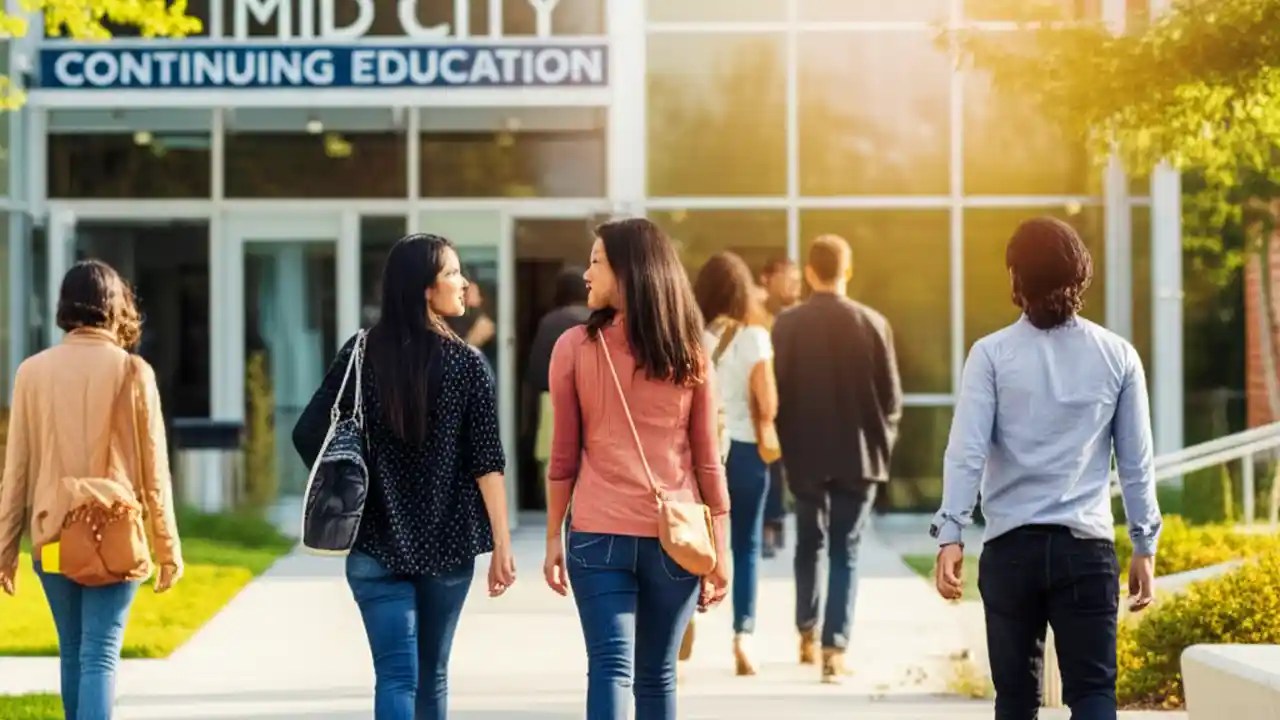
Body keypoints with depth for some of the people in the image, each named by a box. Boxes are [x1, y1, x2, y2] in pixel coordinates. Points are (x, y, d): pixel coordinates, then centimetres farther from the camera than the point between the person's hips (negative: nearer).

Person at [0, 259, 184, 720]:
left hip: (53, 536, 3)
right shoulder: (132, 372, -6)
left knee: (73, 652, 17)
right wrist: (167, 547, 5)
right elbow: (153, 470, -2)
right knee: (100, 656, -6)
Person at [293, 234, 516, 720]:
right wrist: (501, 541, -5)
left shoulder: (361, 354, -2)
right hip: (448, 544, 0)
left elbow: (308, 435, -3)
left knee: (396, 677, -3)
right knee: (431, 676, 16)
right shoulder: (466, 364, -6)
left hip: (377, 542, 0)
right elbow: (487, 462, -9)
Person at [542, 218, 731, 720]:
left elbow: (564, 454, 0)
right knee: (656, 676, 12)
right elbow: (707, 459, 3)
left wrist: (554, 537, 8)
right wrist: (720, 546, 8)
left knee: (610, 669, -5)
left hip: (598, 534, -2)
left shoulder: (576, 347, -4)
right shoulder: (689, 353, 2)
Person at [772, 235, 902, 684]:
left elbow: (777, 392, -5)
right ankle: (835, 648, -3)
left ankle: (807, 633, 24)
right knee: (845, 551, 4)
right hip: (858, 454, -1)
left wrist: (788, 443, 10)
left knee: (809, 543, 19)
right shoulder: (873, 324, -7)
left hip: (805, 454, 1)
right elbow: (891, 395, -4)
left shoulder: (787, 325, -7)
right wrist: (882, 440, 12)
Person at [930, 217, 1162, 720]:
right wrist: (1144, 545, 13)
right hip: (1087, 546, 0)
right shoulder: (1118, 356, 3)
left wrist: (950, 534, -10)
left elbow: (966, 451, -9)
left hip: (1011, 546, 0)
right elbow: (1136, 461, 6)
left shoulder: (992, 354, -1)